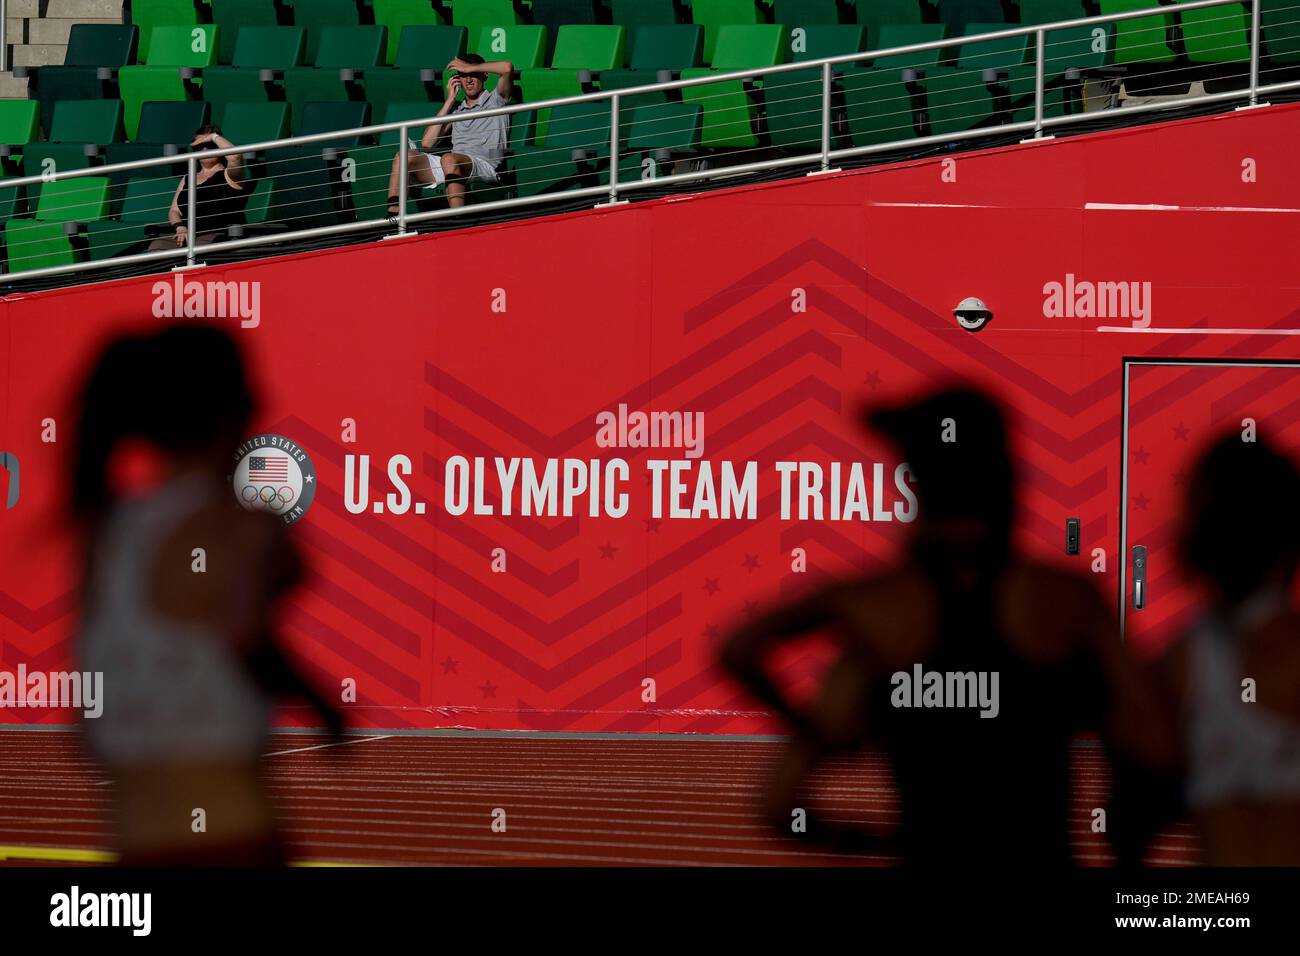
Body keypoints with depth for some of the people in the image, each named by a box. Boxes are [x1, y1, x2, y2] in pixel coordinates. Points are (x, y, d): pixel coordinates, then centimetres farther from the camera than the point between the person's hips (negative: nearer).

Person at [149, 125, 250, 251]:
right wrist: (180, 227, -2)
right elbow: (174, 211, 22)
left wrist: (214, 137, 1)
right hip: (188, 236, 6)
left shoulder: (228, 175, 8)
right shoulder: (187, 180, 28)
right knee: (156, 246, -24)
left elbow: (235, 156, -16)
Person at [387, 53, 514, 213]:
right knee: (404, 156, -14)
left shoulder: (495, 100, 15)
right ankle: (392, 216, -26)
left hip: (484, 164, -6)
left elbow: (507, 67, -3)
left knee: (449, 159, -39)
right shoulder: (456, 109, 29)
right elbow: (426, 143, 19)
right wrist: (449, 101, 20)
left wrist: (469, 67, 7)